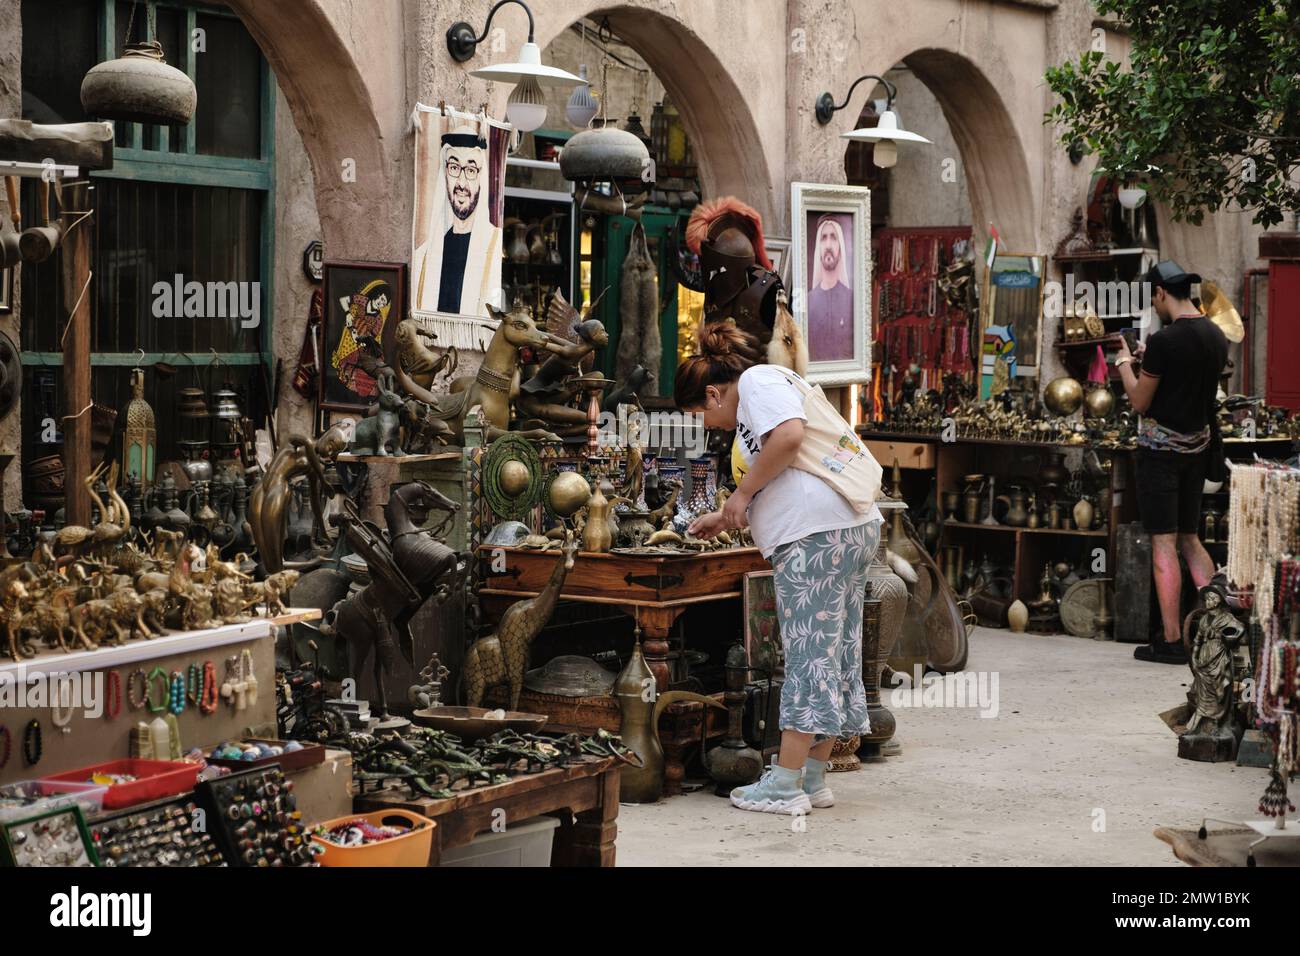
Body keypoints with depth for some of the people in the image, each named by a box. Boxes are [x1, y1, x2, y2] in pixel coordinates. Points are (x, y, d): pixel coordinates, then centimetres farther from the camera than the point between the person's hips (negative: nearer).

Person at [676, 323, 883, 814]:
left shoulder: (758, 380, -1)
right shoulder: (751, 411, 29)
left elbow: (789, 435, -20)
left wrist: (741, 494, -11)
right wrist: (724, 518, 31)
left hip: (819, 533, -11)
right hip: (846, 531, 11)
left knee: (809, 654, -10)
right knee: (833, 654, 10)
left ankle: (785, 784, -8)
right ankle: (812, 778, 15)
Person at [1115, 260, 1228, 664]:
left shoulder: (1164, 340, -18)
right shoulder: (1216, 336, 6)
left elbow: (1139, 401, -10)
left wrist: (1124, 362, 5)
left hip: (1161, 446, -7)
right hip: (1198, 445, 7)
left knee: (1163, 543, -3)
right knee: (1190, 539, 15)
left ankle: (1171, 641, -2)